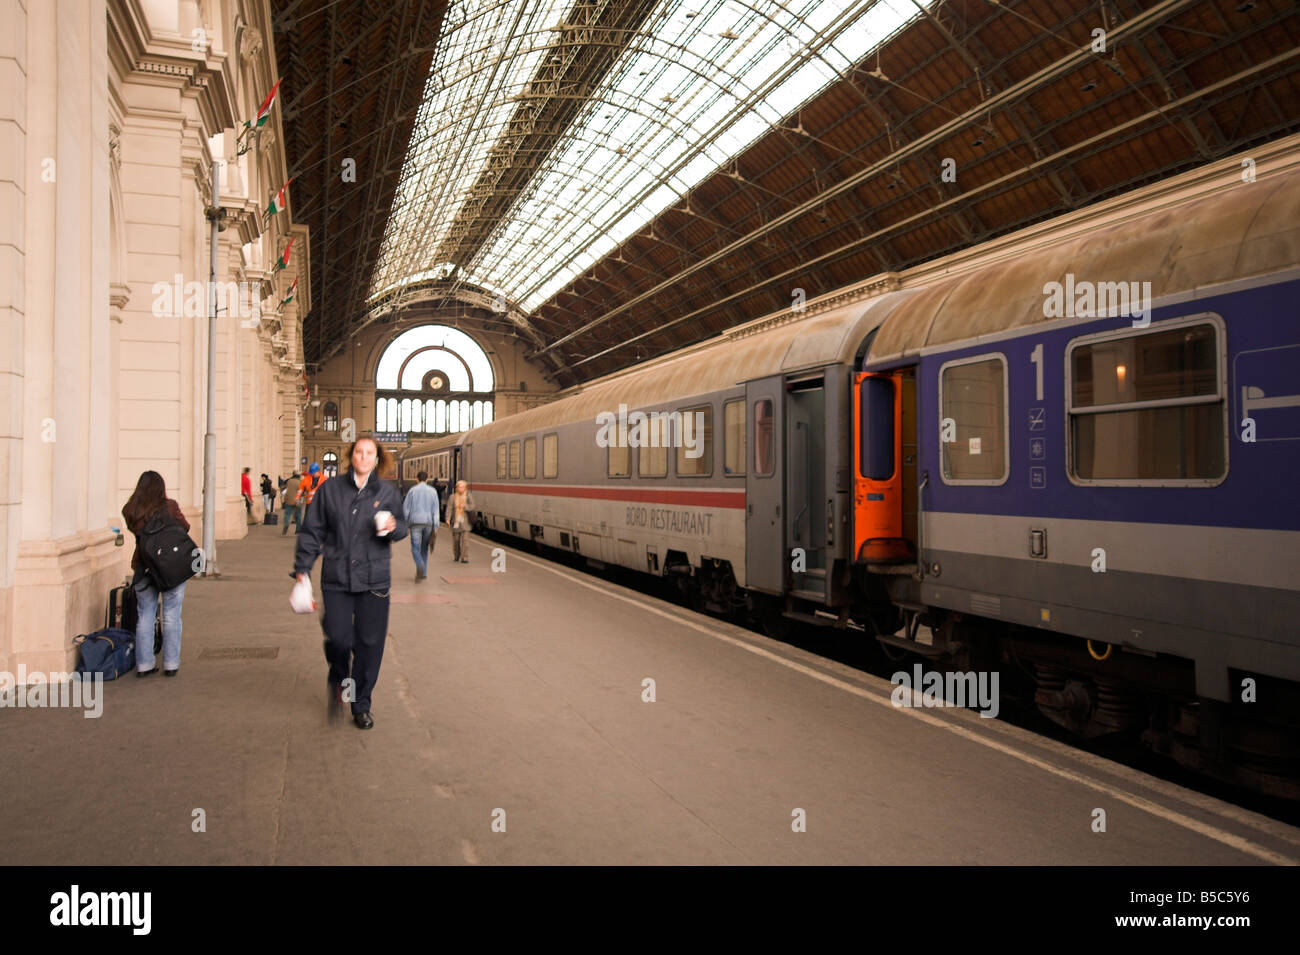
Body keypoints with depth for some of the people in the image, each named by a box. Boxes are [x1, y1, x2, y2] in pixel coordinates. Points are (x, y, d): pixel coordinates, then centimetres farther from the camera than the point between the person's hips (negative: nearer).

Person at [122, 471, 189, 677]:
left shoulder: (130, 511, -2)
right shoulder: (169, 506, -11)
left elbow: (135, 531, 7)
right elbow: (185, 528, -2)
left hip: (143, 566, 3)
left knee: (145, 615, 11)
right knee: (171, 616, 5)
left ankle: (144, 664, 13)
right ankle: (171, 664, 8)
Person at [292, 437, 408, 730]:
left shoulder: (387, 492, 6)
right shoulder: (330, 489, 3)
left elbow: (402, 528, 14)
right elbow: (312, 531, 6)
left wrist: (393, 527, -10)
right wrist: (303, 569, 2)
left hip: (374, 579, 1)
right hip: (336, 578, -1)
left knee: (369, 642, 3)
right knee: (338, 638, -7)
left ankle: (361, 705, 19)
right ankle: (337, 681, 28)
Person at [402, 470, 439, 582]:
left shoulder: (412, 490, 1)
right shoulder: (432, 491, 6)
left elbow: (405, 507, 0)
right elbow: (435, 510, 1)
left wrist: (406, 522, 11)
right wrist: (435, 526, 0)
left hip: (415, 522, -2)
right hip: (428, 522, 2)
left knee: (415, 548, -1)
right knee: (425, 548, 14)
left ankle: (420, 565, -28)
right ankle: (424, 573, 15)